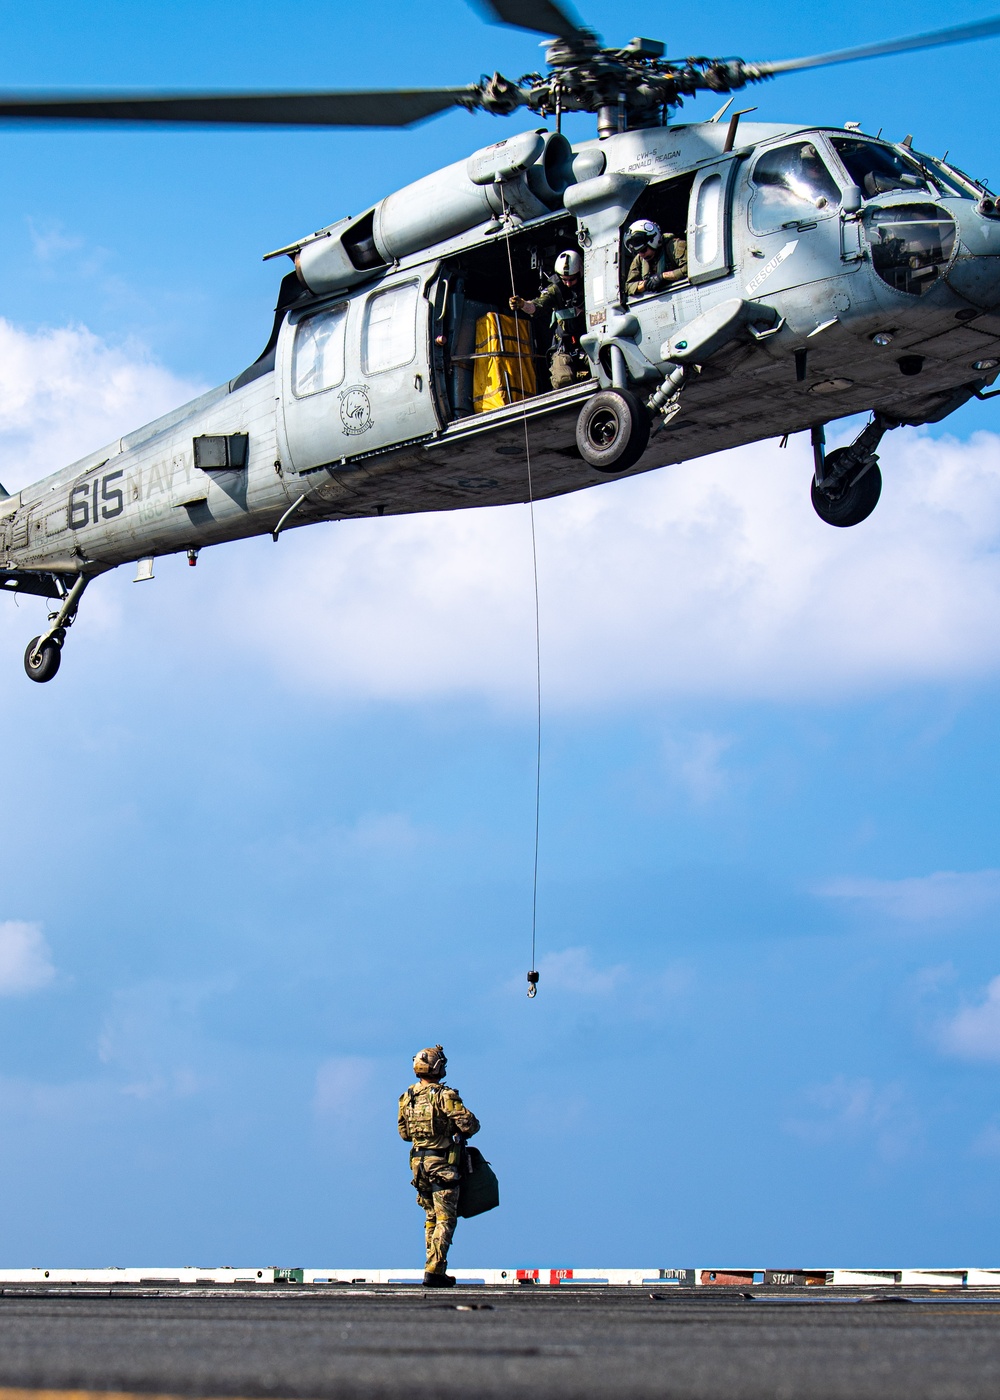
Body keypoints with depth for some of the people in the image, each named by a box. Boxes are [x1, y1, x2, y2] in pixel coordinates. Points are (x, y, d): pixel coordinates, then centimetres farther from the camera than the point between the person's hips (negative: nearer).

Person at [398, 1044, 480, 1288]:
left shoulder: (407, 1098, 7)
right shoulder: (445, 1095, -13)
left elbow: (404, 1133, 15)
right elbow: (469, 1124, -17)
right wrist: (463, 1132, 5)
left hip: (418, 1162, 6)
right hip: (442, 1163, -6)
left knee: (431, 1218, 17)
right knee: (445, 1219, -3)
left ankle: (436, 1270, 17)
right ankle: (433, 1271, -11)